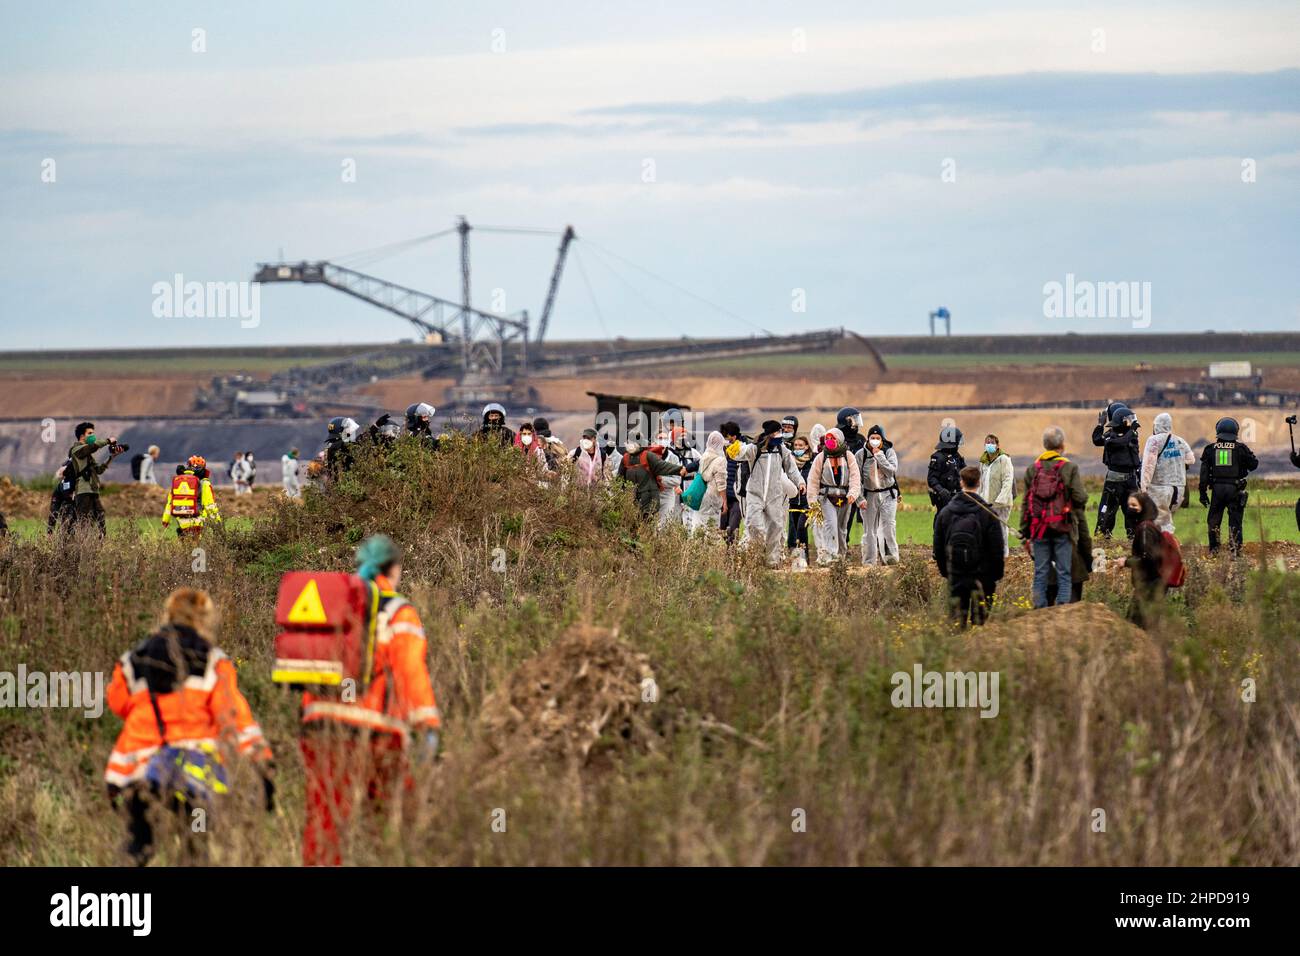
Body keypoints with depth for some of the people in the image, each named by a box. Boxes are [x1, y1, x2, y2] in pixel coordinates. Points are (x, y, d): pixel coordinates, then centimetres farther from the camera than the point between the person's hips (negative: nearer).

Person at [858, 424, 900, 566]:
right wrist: (860, 499, -7)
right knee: (869, 529, 2)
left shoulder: (889, 452, 0)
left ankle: (890, 556, -14)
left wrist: (879, 456, -15)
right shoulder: (861, 455, 0)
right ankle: (869, 561, 7)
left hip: (888, 494, -1)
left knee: (889, 526, -15)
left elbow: (891, 471, -15)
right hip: (869, 495, 1)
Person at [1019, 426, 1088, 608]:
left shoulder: (1032, 469, 6)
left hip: (1039, 530, 3)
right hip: (1063, 529, -3)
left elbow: (1026, 504, 7)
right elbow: (1080, 499, -11)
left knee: (1040, 574, 7)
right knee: (1063, 573, 3)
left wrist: (1025, 534, 11)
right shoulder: (1070, 468, -5)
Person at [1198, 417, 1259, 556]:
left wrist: (1203, 492, 7)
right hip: (1235, 489, -1)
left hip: (1217, 488, 1)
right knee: (1235, 520, 5)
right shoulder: (1241, 448, -3)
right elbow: (1253, 465, 4)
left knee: (1214, 520, 15)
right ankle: (1235, 550, 1)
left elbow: (1204, 472, 3)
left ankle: (1213, 549, 17)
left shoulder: (1210, 449, 3)